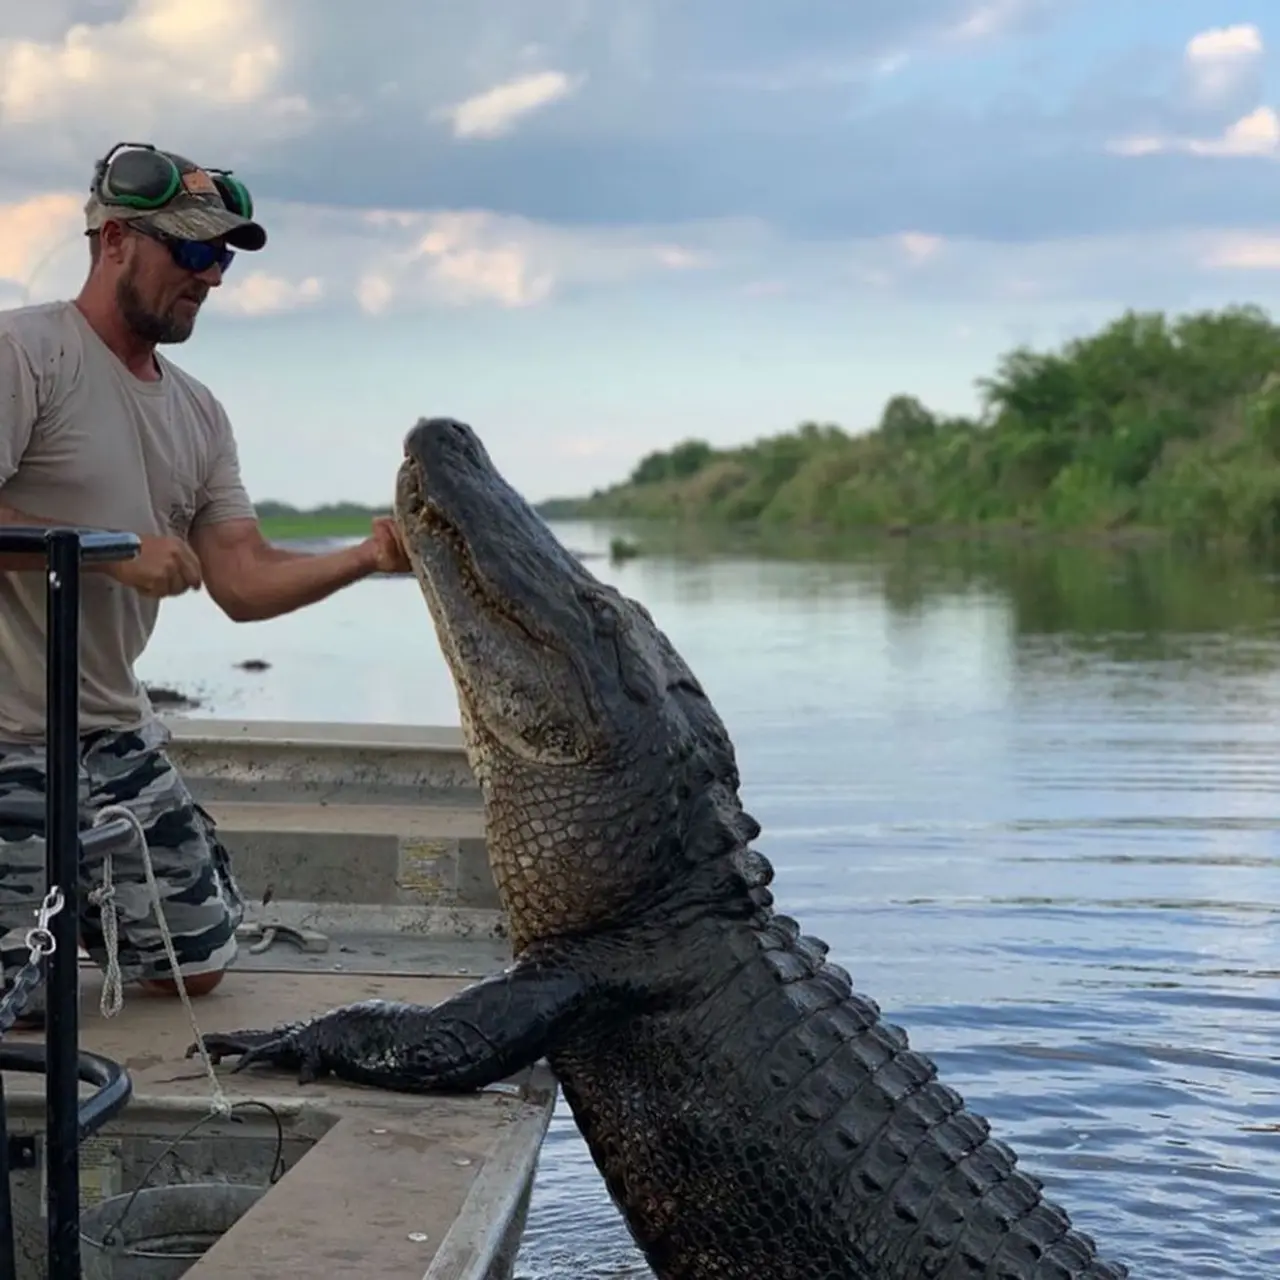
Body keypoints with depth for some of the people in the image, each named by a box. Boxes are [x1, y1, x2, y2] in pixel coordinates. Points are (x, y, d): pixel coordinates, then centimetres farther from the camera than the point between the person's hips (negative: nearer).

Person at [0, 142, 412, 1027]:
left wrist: (368, 557, -11)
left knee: (196, 964, 12)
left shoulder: (199, 412, 10)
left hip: (117, 726, 7)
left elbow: (244, 582, 4)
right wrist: (111, 549, -20)